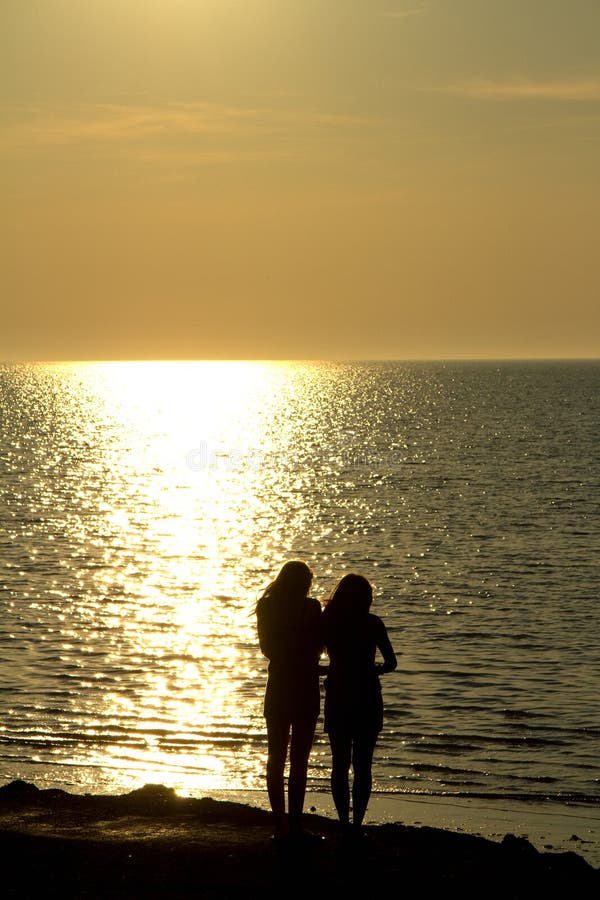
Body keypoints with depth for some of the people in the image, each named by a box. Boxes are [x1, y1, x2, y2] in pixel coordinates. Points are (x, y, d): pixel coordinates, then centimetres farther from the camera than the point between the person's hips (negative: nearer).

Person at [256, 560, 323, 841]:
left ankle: (280, 824, 7)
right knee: (299, 758, 2)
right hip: (305, 689, -3)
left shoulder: (266, 607, 1)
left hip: (277, 688, 3)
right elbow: (319, 646, -6)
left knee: (276, 757, 9)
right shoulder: (310, 607, -10)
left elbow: (267, 648, 9)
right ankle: (295, 823, -1)